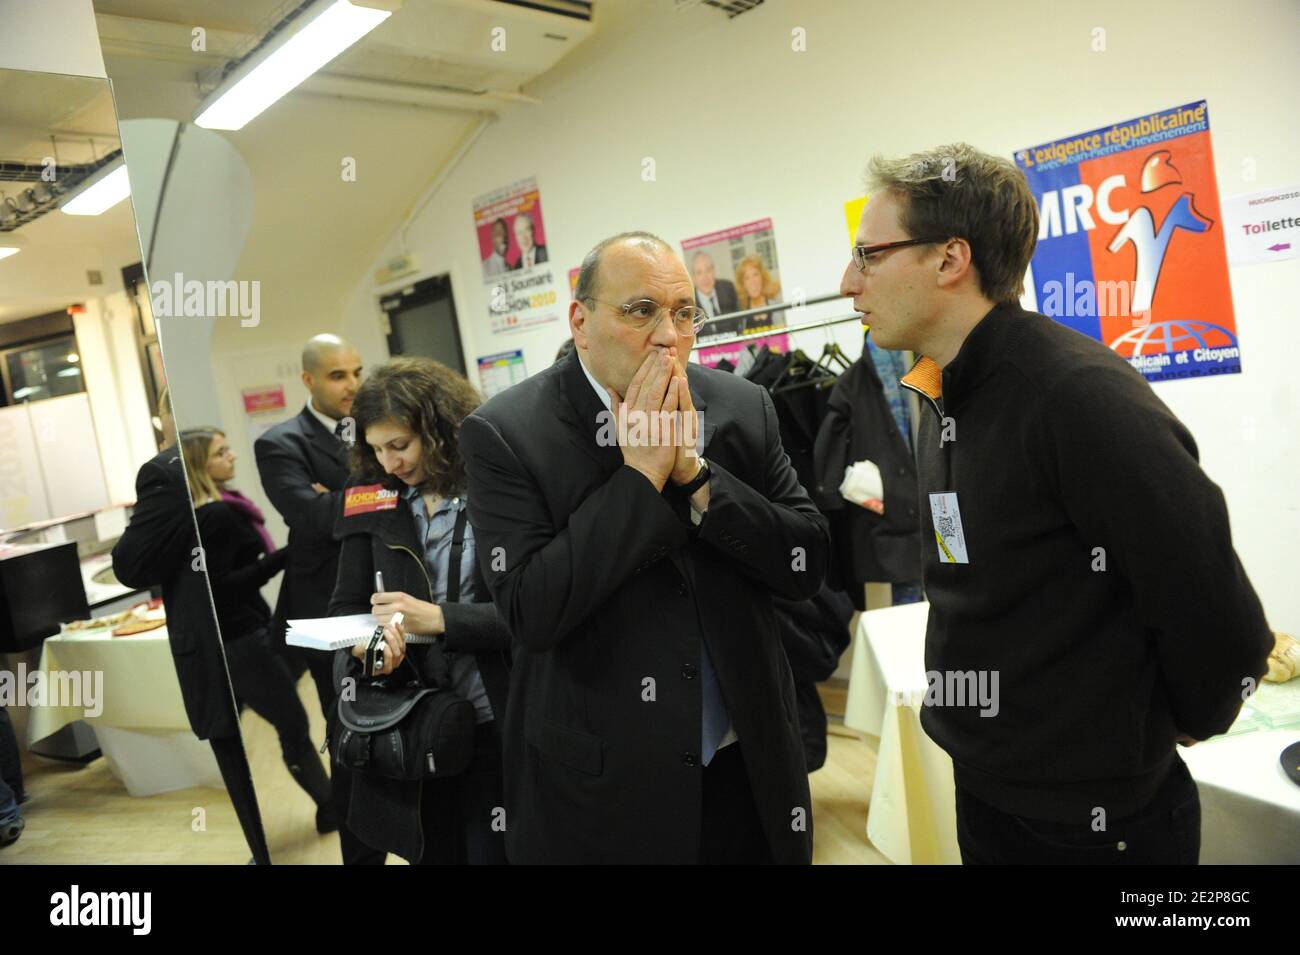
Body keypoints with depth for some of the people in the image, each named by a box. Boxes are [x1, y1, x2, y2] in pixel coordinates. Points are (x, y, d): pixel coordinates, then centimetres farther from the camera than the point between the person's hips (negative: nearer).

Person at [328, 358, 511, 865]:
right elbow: (346, 607, 6)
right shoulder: (371, 501, 5)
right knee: (434, 852, 18)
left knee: (494, 852, 9)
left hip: (496, 726, -4)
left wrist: (438, 618, -21)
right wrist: (362, 643, -16)